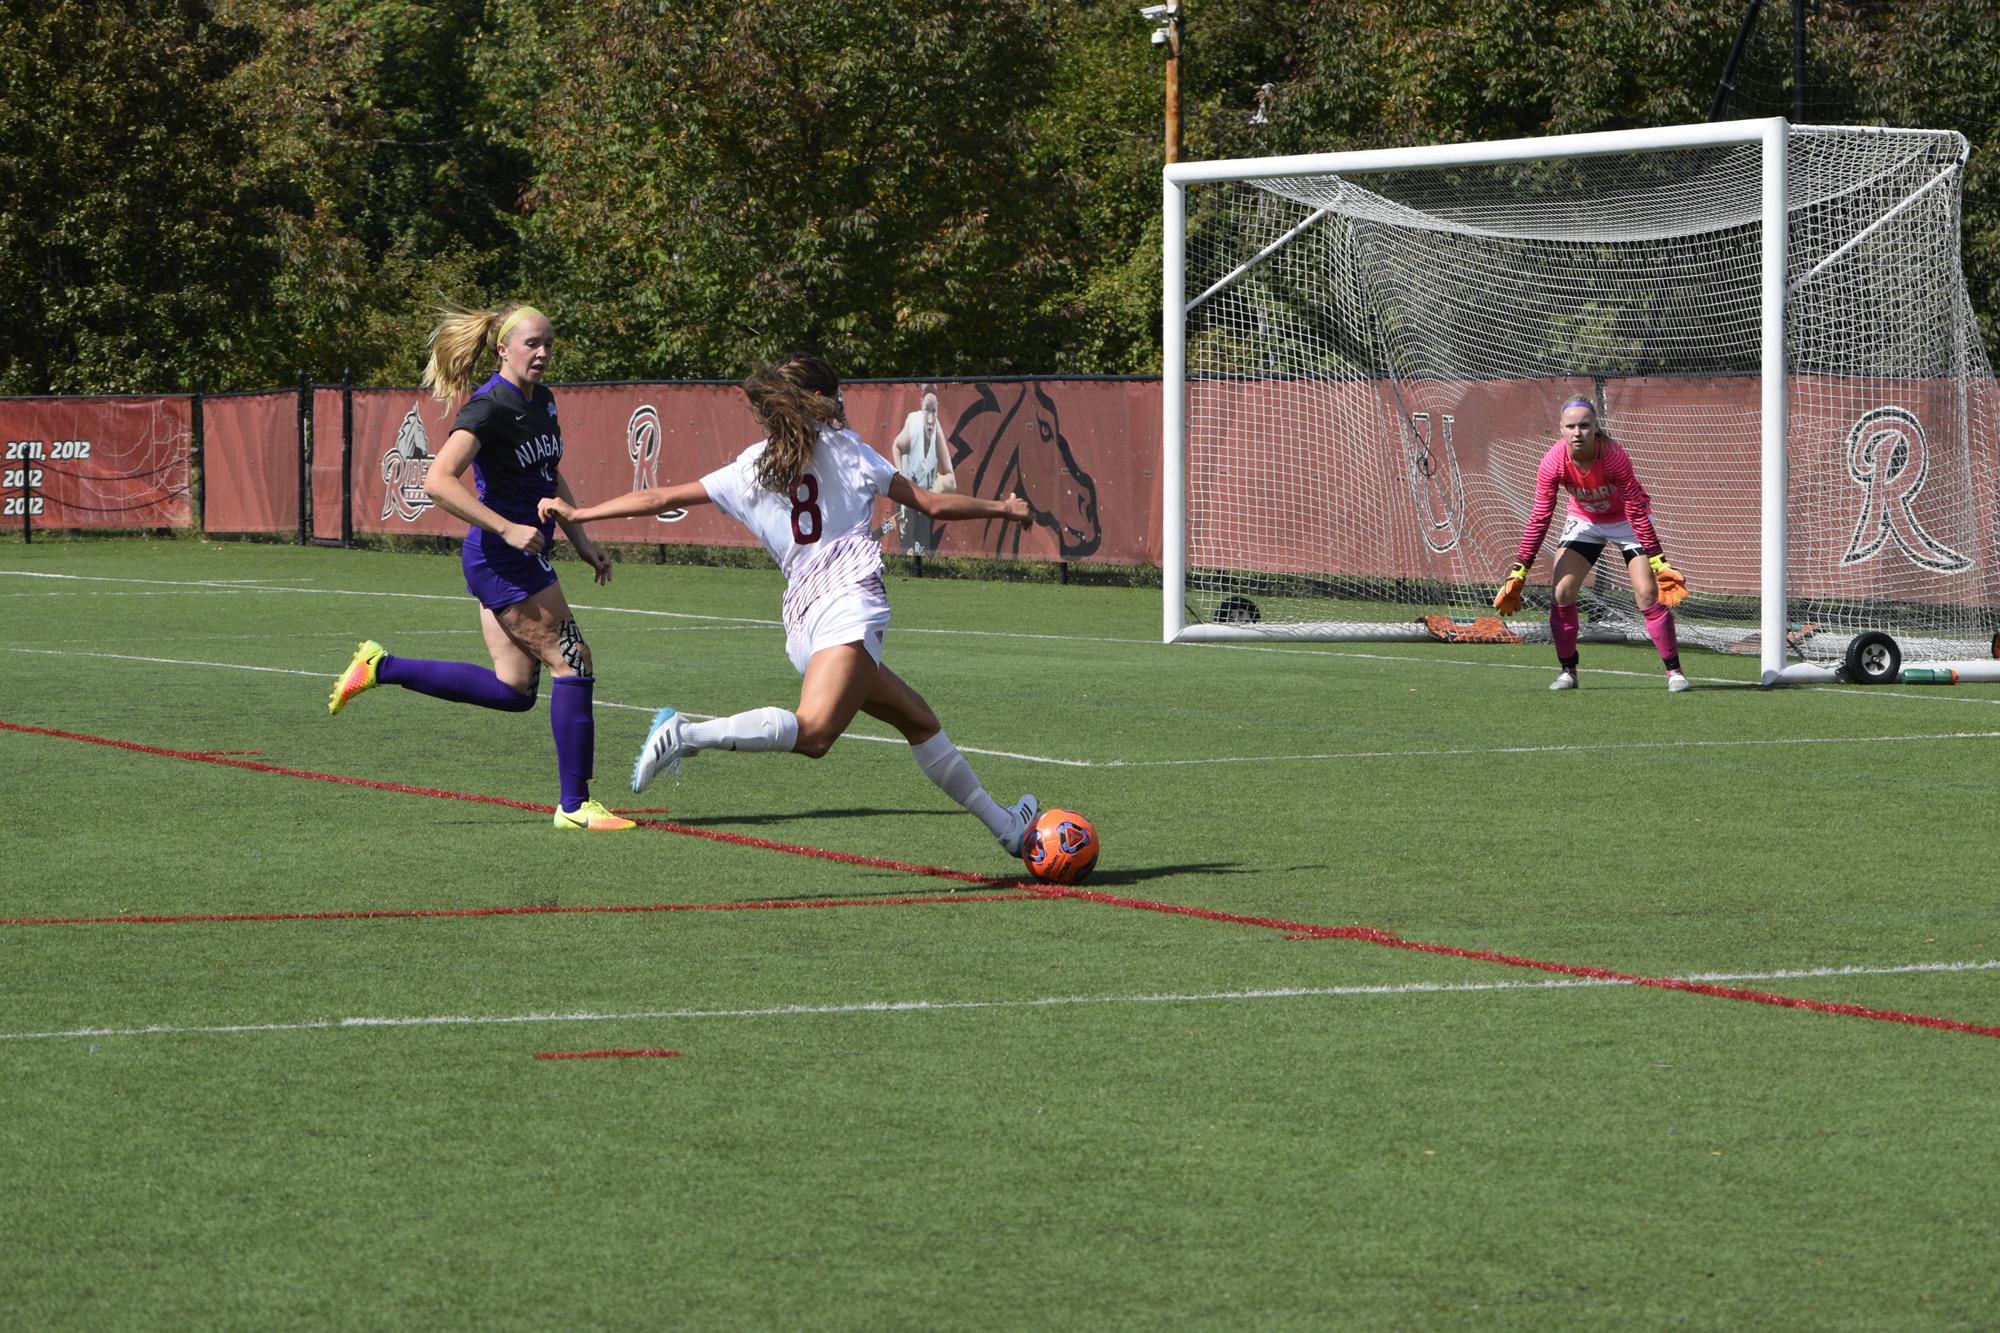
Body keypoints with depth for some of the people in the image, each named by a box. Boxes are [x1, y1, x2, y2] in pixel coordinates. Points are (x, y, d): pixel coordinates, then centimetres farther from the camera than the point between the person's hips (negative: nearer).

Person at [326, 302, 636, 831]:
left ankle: (381, 668, 17)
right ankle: (574, 805, -1)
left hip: (522, 559, 9)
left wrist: (581, 539, 18)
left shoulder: (542, 400, 11)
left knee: (514, 689, 11)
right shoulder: (489, 408, -17)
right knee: (573, 664, -8)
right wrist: (508, 529, -30)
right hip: (502, 561, -9)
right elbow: (439, 481, -27)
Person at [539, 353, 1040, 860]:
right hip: (849, 601, -7)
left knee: (920, 721, 18)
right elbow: (931, 503, 15)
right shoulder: (844, 447, 11)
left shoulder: (749, 469, 18)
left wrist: (577, 513, 27)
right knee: (812, 732, -27)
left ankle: (1003, 825, 22)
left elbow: (661, 498, 16)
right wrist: (1001, 508, 30)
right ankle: (689, 735, -42)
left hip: (802, 622, 7)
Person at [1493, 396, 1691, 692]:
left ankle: (1674, 671, -5)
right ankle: (1567, 671, 5)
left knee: (1647, 593, -15)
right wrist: (1518, 572, -17)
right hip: (1584, 520, 3)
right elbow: (1539, 518, -17)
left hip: (1626, 520, -3)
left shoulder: (1614, 457, -34)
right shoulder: (1553, 462, -26)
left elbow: (1637, 513, -27)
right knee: (1562, 592, -11)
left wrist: (1659, 563, -28)